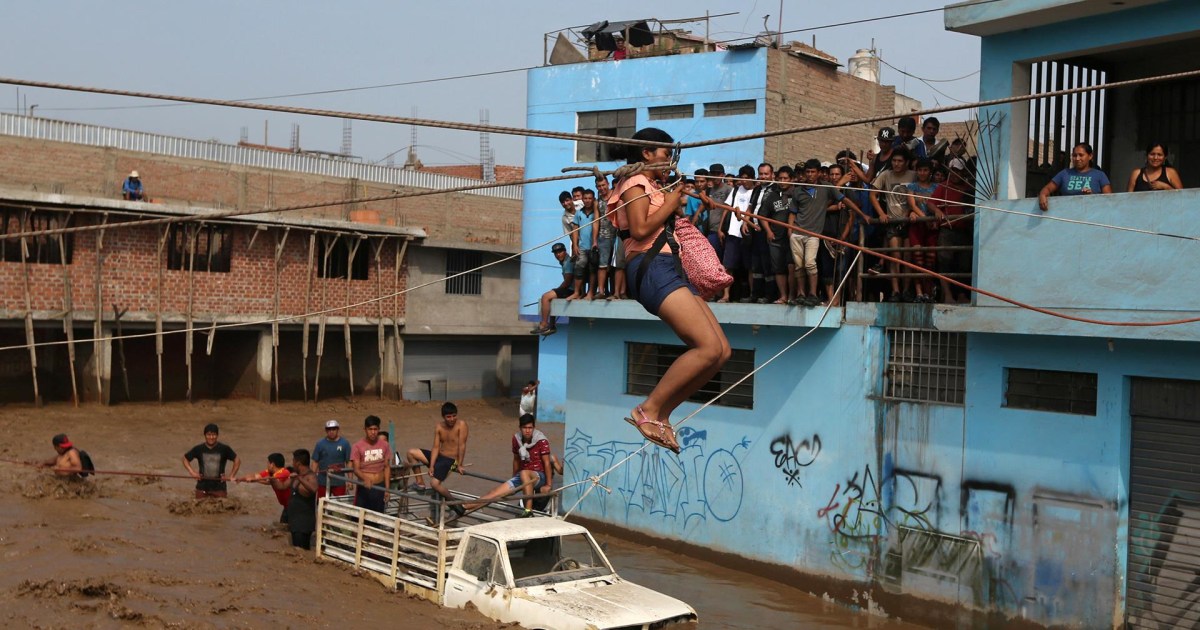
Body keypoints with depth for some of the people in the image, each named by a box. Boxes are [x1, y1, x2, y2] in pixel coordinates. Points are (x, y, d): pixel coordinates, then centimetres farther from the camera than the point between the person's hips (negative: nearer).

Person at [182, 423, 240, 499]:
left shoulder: (224, 449, -4)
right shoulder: (198, 449, 0)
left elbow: (237, 460, 3)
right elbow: (185, 458, 11)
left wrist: (231, 475, -4)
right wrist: (192, 472, -2)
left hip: (219, 488, -1)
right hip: (202, 488, 1)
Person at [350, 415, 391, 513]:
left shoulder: (384, 445, 2)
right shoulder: (357, 446, -8)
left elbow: (387, 467, 7)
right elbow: (356, 468, -13)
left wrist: (387, 488, 3)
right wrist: (365, 478, -33)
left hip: (379, 487, 3)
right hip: (364, 488, -3)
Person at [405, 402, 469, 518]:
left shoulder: (461, 424, -17)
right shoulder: (439, 427, -1)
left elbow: (462, 445, -17)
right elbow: (436, 447, -3)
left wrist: (459, 465, -17)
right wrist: (431, 466, -11)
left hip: (451, 460, -7)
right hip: (438, 456, 7)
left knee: (435, 483, -24)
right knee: (411, 453, 2)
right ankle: (420, 484, 9)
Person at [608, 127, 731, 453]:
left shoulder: (656, 187, 29)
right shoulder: (636, 183, 2)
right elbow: (639, 230, -14)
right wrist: (670, 204, -3)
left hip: (670, 270, 10)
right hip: (651, 268, -10)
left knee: (722, 351, -1)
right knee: (709, 347, -22)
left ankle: (661, 415, 0)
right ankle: (647, 411, -15)